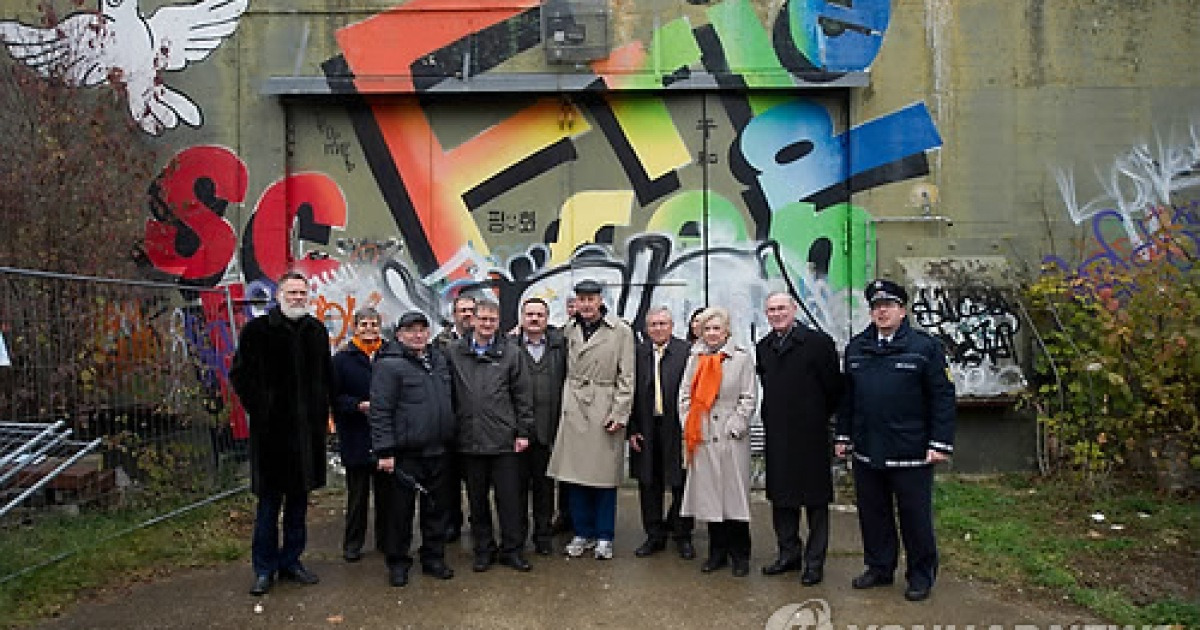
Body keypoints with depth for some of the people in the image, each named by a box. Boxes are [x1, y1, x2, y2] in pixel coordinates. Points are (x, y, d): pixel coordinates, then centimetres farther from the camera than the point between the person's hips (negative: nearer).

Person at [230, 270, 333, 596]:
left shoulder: (317, 331, 10)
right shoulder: (258, 329, -3)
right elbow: (240, 374, 1)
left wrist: (322, 412, 10)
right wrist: (259, 409, -5)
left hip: (308, 429, 4)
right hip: (271, 427, -4)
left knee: (299, 498, 12)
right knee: (269, 500, 3)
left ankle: (291, 561, 24)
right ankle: (265, 568, 15)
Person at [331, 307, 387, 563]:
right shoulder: (342, 359, -1)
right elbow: (335, 397, -4)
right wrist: (360, 405, -16)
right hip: (356, 438, -2)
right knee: (357, 494, 6)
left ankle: (385, 539, 26)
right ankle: (352, 544, 19)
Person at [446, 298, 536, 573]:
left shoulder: (510, 352, 2)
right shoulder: (454, 352, 4)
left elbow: (522, 395, 3)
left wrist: (523, 431, 0)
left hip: (504, 440, -1)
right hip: (469, 440, 1)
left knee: (510, 498, 4)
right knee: (477, 500, 12)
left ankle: (513, 550, 18)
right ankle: (484, 550, 26)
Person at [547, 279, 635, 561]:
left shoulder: (621, 331, -4)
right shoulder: (569, 330, 9)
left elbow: (626, 378, -5)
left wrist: (619, 414, -10)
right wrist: (566, 404, 5)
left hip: (605, 410, -3)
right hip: (574, 410, 4)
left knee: (605, 476, 4)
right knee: (575, 474, 7)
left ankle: (604, 537, 18)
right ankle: (582, 533, 22)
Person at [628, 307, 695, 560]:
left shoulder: (686, 351, -6)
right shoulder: (638, 353, 3)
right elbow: (632, 394, 4)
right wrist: (633, 430, 0)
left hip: (677, 428, -3)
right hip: (647, 430, 3)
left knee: (680, 484, 8)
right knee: (649, 485, 12)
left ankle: (682, 536, 24)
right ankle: (655, 536, 26)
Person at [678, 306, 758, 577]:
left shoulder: (742, 357, 0)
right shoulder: (695, 358, 11)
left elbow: (749, 398, -2)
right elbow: (684, 395, 11)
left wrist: (734, 427, -9)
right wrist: (689, 427, 2)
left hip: (732, 439, -3)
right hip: (702, 438, 3)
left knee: (734, 494, 1)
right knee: (709, 495, 8)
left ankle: (740, 554, 14)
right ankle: (717, 552, 20)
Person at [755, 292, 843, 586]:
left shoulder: (819, 342, -10)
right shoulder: (763, 348, 9)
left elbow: (834, 388, -6)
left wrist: (819, 417, 1)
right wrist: (772, 418, 13)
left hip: (811, 435, -5)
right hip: (777, 436, 6)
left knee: (815, 501, 5)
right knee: (781, 498, 13)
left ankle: (814, 562, 15)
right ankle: (788, 554, 26)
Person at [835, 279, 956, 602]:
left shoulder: (925, 345, -4)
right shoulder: (856, 347, 10)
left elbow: (943, 396, -7)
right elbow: (847, 396, 15)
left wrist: (940, 443, -12)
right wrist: (843, 436, 12)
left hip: (911, 452, -4)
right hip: (867, 451, 4)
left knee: (915, 516, 7)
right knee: (873, 514, 14)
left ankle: (921, 575, 24)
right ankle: (879, 567, 30)